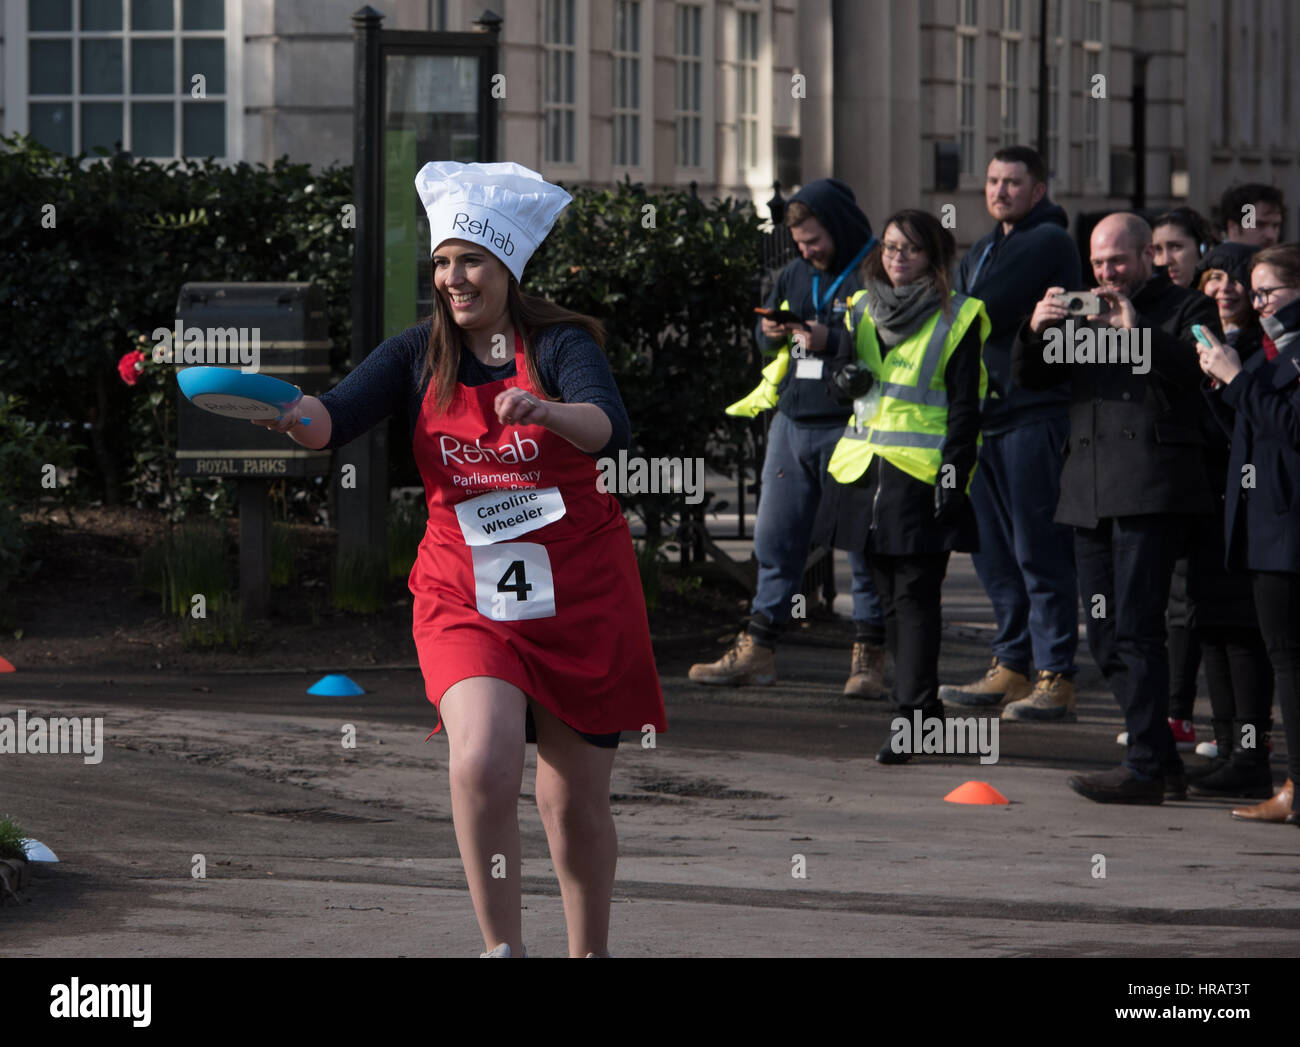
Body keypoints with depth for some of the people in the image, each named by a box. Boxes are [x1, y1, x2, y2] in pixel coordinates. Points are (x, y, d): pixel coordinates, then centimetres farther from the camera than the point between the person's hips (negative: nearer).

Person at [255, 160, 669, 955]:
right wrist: (284, 412, -34)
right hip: (466, 601, 1)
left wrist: (544, 411, -46)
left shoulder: (561, 344, -6)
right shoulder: (419, 357, 2)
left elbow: (610, 427, -25)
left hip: (579, 603, -1)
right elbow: (334, 420, -11)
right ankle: (502, 949, -10)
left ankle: (590, 955, 28)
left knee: (576, 801, 7)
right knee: (482, 764, -24)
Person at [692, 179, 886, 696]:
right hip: (791, 424, 7)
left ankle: (869, 656, 3)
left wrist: (830, 340, -21)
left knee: (862, 543, -3)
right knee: (775, 539, 9)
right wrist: (770, 333, 1)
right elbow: (762, 329, 24)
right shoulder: (796, 274, 16)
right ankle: (756, 649, 14)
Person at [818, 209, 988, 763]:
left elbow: (964, 405, -5)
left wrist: (954, 473, -14)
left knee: (914, 596, -10)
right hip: (866, 469, 6)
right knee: (889, 594, 9)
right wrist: (848, 377, -5)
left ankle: (912, 715, -11)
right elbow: (844, 374, 20)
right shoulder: (862, 310, 14)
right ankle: (926, 710, 18)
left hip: (923, 474, -6)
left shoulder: (957, 318, -2)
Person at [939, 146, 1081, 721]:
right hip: (985, 414, 9)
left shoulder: (1049, 242, -6)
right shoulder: (981, 252, 23)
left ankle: (1056, 679, -8)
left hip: (1035, 412, -9)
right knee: (993, 550, 12)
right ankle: (1011, 668, 20)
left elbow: (987, 311, -14)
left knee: (1039, 550, -9)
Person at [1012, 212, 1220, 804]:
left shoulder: (1186, 310, 5)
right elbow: (1030, 377, 15)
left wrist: (1135, 330, -19)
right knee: (1107, 638, 7)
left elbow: (1195, 371, -12)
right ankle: (1163, 759, 14)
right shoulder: (1085, 313, 22)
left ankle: (1145, 769, -14)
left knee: (1135, 629, -13)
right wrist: (1036, 331, -5)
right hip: (1090, 494, 7)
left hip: (1151, 491, -7)